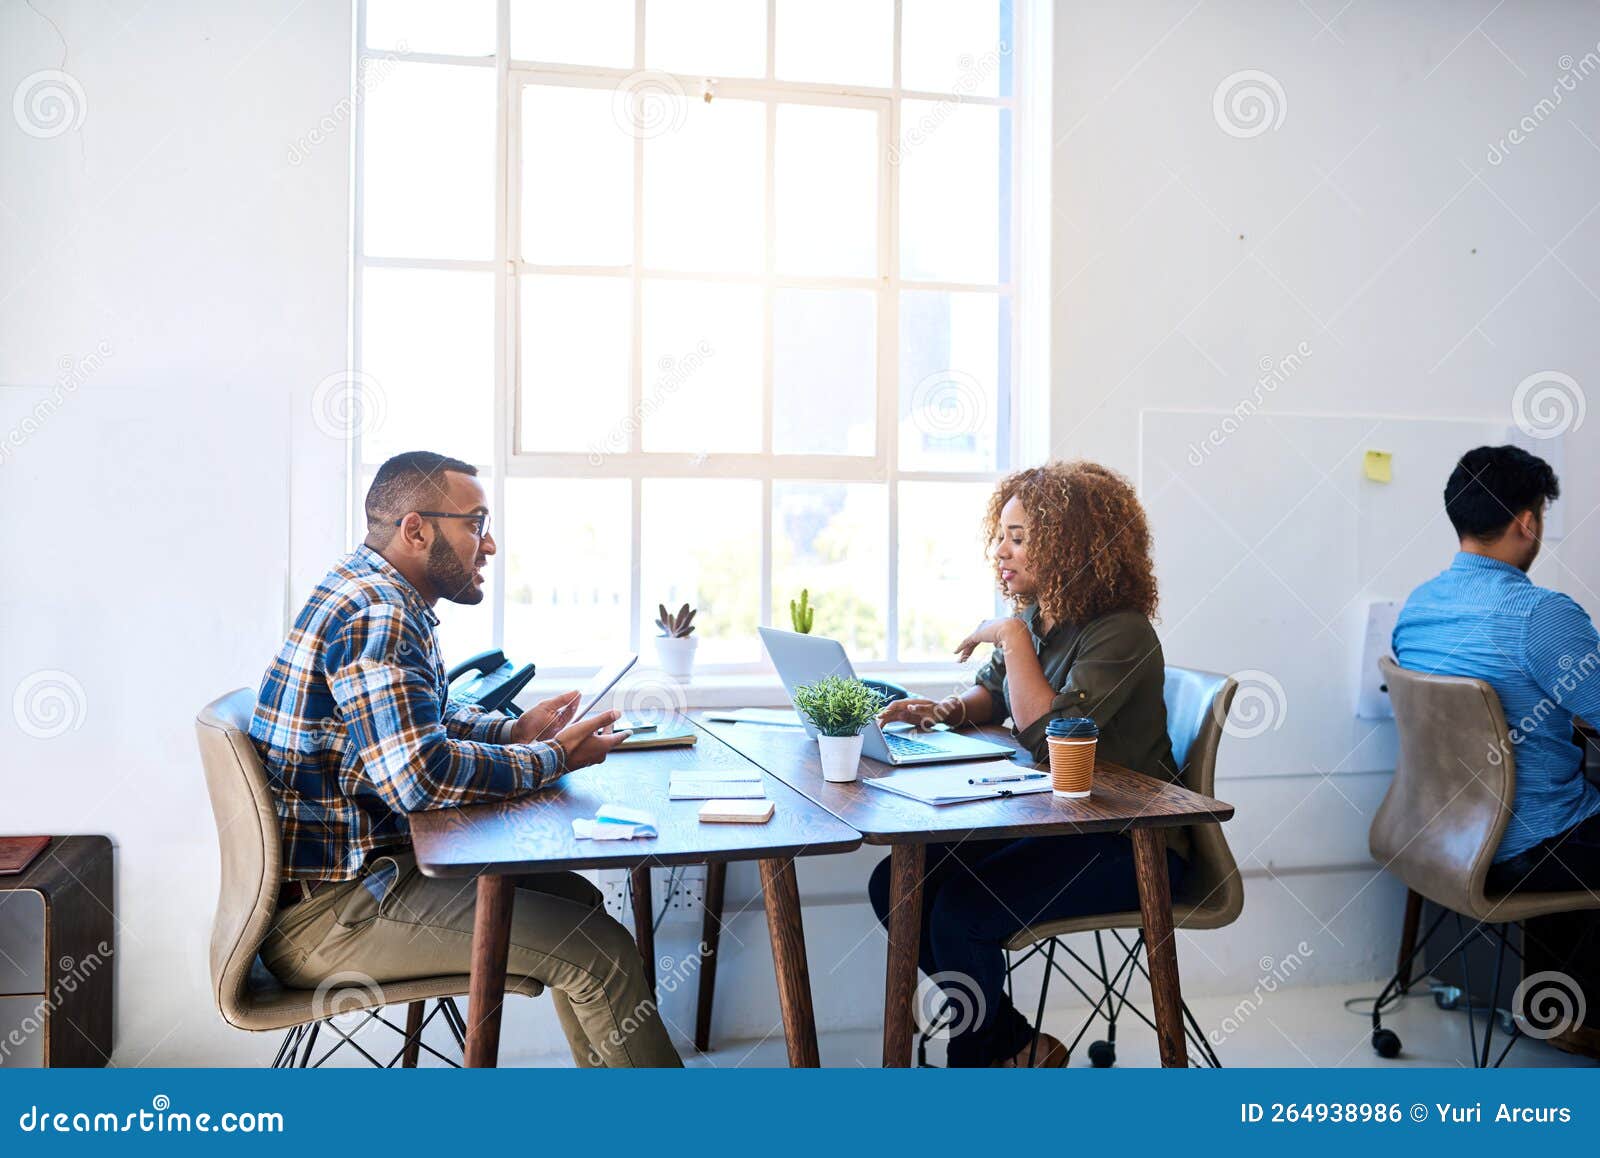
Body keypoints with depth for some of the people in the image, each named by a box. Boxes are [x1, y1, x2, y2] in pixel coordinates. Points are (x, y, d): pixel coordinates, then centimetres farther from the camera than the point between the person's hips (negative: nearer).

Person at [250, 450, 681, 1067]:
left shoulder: (371, 592, 12)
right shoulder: (375, 616, -21)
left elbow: (420, 718, 27)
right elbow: (420, 773, -32)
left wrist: (514, 730, 8)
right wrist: (555, 757, -17)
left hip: (364, 864, 11)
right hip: (324, 914, -11)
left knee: (577, 901, 15)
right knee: (602, 951, -15)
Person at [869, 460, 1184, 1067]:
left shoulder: (1120, 633, -19)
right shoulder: (1035, 616, 5)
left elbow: (1051, 733, -30)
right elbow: (992, 694, 20)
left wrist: (1011, 637, -22)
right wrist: (946, 709, -2)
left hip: (1128, 846, -8)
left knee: (961, 910, -25)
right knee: (896, 884, -4)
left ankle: (970, 1059, 4)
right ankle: (1016, 1045, 9)